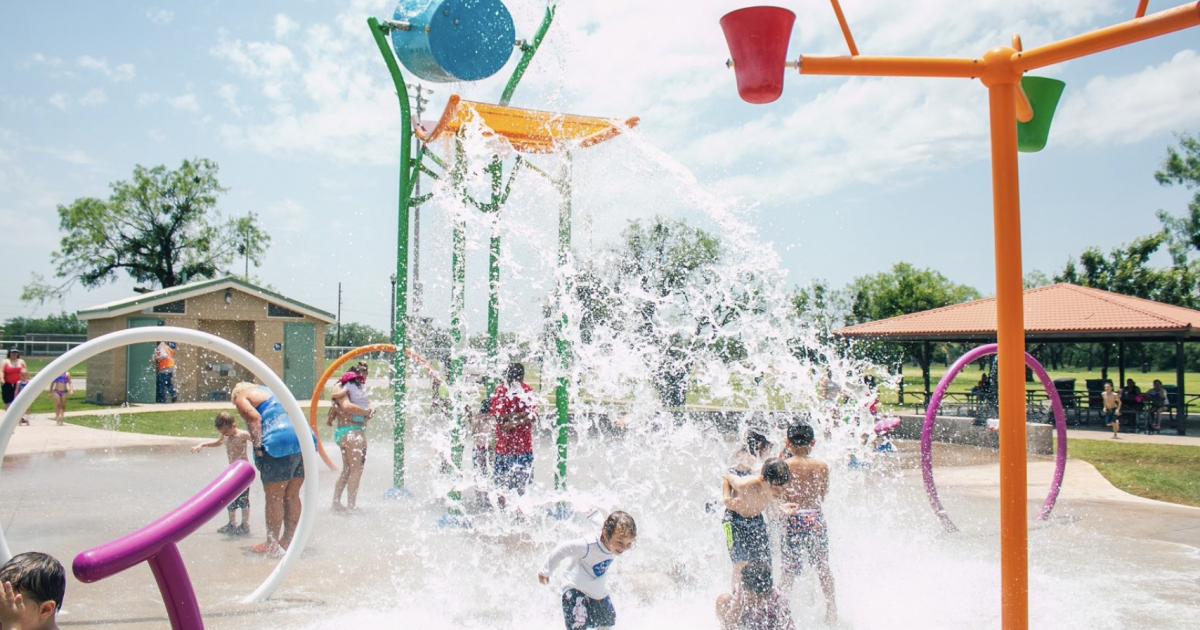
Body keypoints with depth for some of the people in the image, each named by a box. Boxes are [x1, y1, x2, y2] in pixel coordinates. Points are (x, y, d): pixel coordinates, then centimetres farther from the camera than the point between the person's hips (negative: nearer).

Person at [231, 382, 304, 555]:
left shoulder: (241, 397, 9)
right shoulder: (268, 390, 32)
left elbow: (255, 418, -11)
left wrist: (257, 447, -11)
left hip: (279, 444, -8)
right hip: (304, 438, 8)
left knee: (274, 498, 1)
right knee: (292, 496, 15)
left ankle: (272, 544, 7)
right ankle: (288, 539, 23)